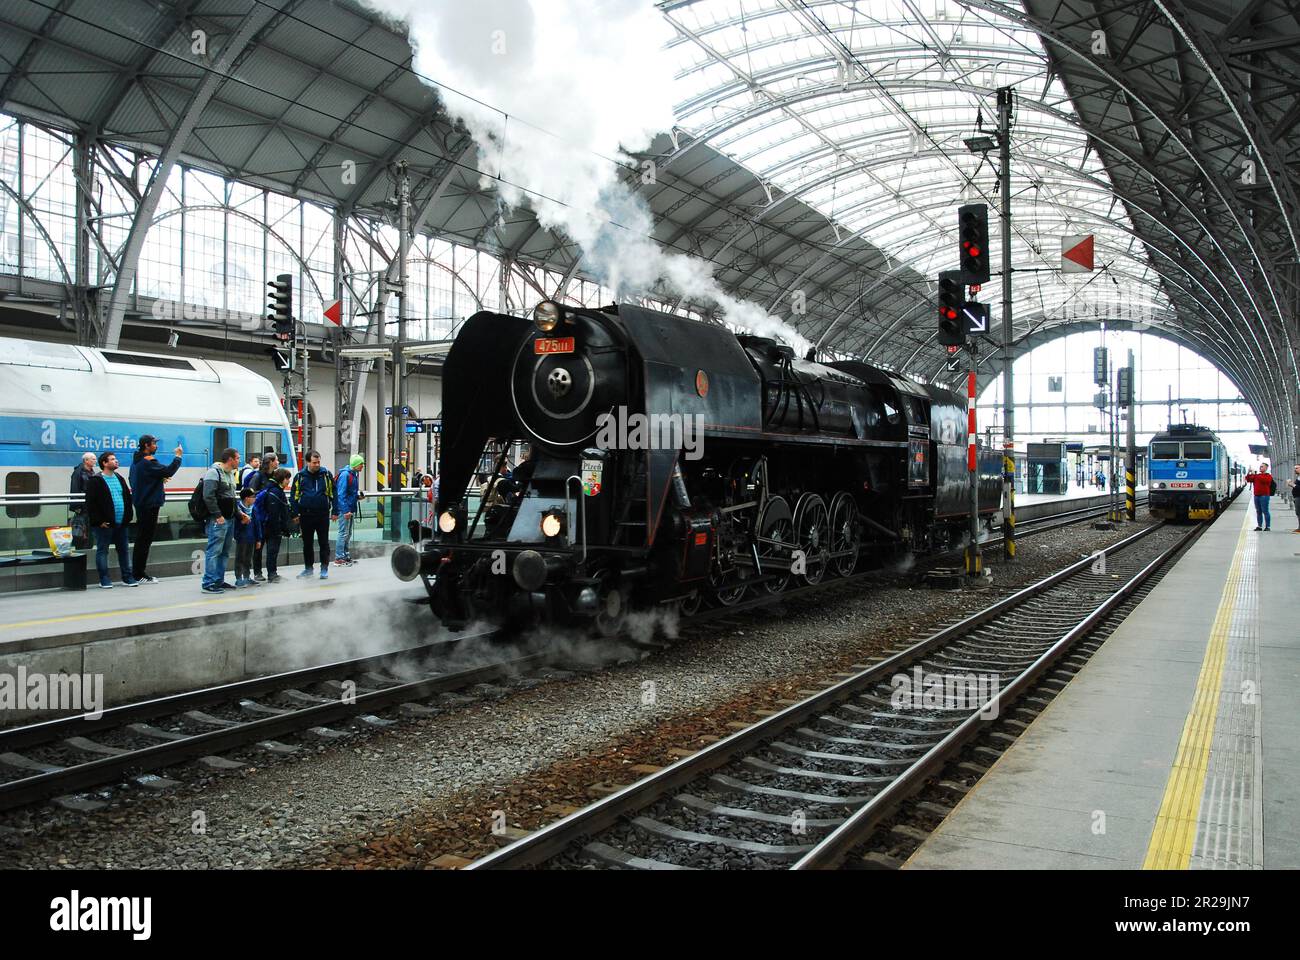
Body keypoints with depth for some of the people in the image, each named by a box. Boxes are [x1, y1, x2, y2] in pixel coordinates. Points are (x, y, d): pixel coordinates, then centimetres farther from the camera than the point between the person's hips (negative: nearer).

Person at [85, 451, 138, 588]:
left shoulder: (120, 479, 15)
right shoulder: (95, 481, -7)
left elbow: (128, 498, 18)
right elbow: (90, 503, -11)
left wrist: (127, 517, 9)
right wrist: (99, 521, -15)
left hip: (121, 523, 6)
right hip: (104, 524, -6)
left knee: (124, 550, 9)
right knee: (102, 551, 2)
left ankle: (127, 577, 16)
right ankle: (104, 579, 8)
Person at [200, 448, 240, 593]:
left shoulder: (230, 473, 19)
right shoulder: (214, 472, -11)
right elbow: (208, 496, -19)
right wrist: (218, 515, -20)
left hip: (229, 520, 10)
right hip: (217, 520, -10)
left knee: (224, 552, 13)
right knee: (214, 551, -9)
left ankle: (219, 581, 20)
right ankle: (209, 583, -8)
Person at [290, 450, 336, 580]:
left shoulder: (326, 475, 0)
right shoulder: (300, 476, 1)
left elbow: (333, 493, 3)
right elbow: (294, 495, 5)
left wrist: (334, 512, -1)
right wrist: (295, 514, 0)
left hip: (323, 515, -1)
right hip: (306, 515, 1)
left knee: (324, 543, 3)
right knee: (307, 543, 11)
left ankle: (324, 569, 11)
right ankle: (308, 568, 22)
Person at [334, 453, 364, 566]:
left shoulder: (354, 474, 13)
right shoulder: (345, 474, -16)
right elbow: (341, 494, -20)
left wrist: (358, 496, 5)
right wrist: (346, 510, -23)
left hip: (351, 509, 10)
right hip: (344, 509, -10)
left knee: (348, 533, 14)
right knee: (343, 533, -6)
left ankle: (346, 556, 22)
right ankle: (339, 558, -2)